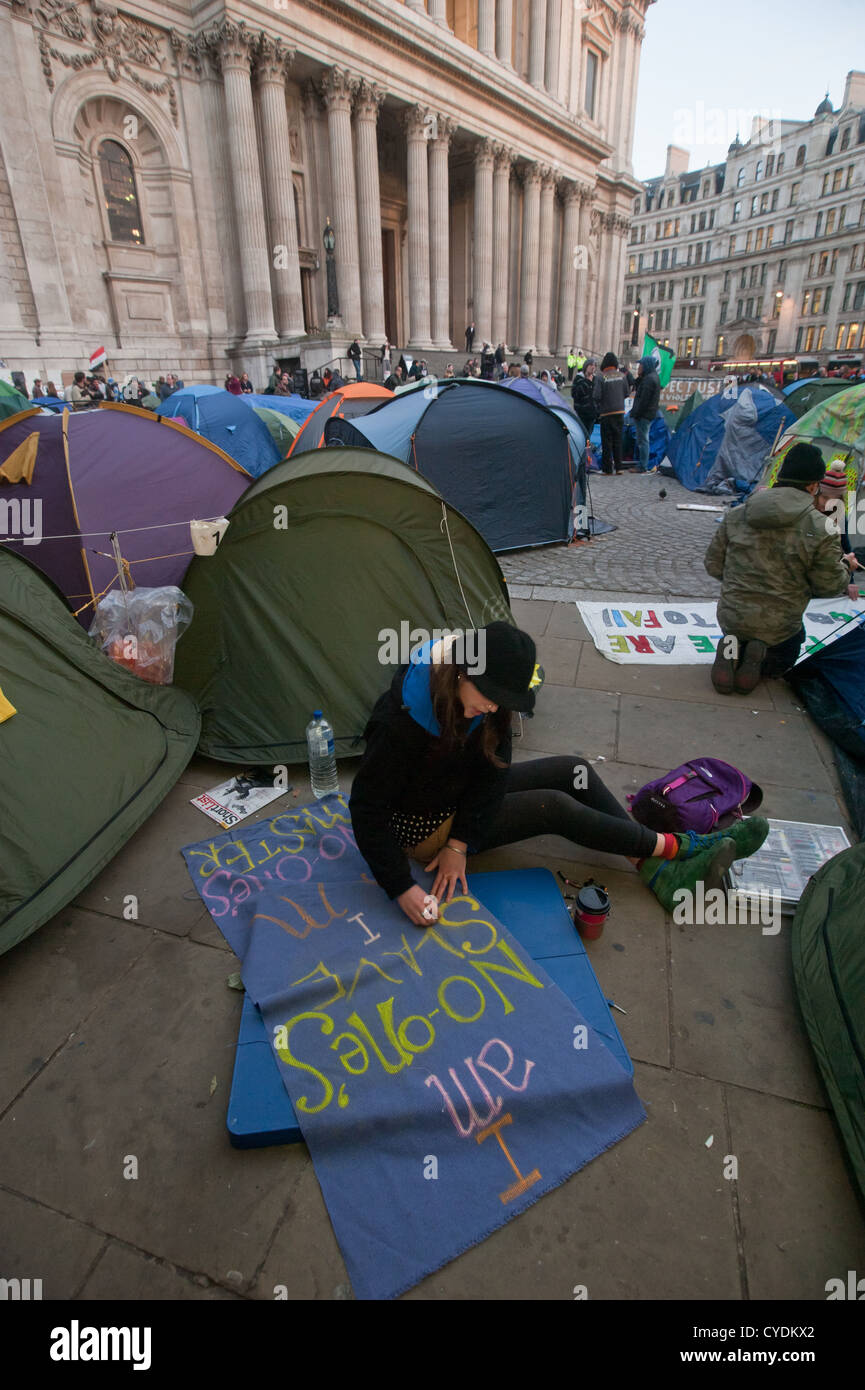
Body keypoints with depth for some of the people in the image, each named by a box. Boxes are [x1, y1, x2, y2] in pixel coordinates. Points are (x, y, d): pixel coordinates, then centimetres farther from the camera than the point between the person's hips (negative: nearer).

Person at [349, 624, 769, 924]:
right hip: (423, 826, -7)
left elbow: (492, 768, -11)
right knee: (555, 807, -16)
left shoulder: (485, 695, -17)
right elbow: (367, 807, -30)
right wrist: (402, 889, -31)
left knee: (575, 772, -5)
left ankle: (659, 871, -2)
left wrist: (460, 842, -16)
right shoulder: (403, 718, -36)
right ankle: (675, 847, 1)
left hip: (463, 796, 7)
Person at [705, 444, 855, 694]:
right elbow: (830, 586, -6)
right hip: (779, 625, -2)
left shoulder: (735, 516, -5)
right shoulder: (820, 530, -14)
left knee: (737, 638, 35)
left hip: (732, 616, 2)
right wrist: (845, 569, 18)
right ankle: (759, 661, -7)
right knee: (781, 661, 29)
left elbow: (713, 565, 2)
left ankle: (733, 652, -3)